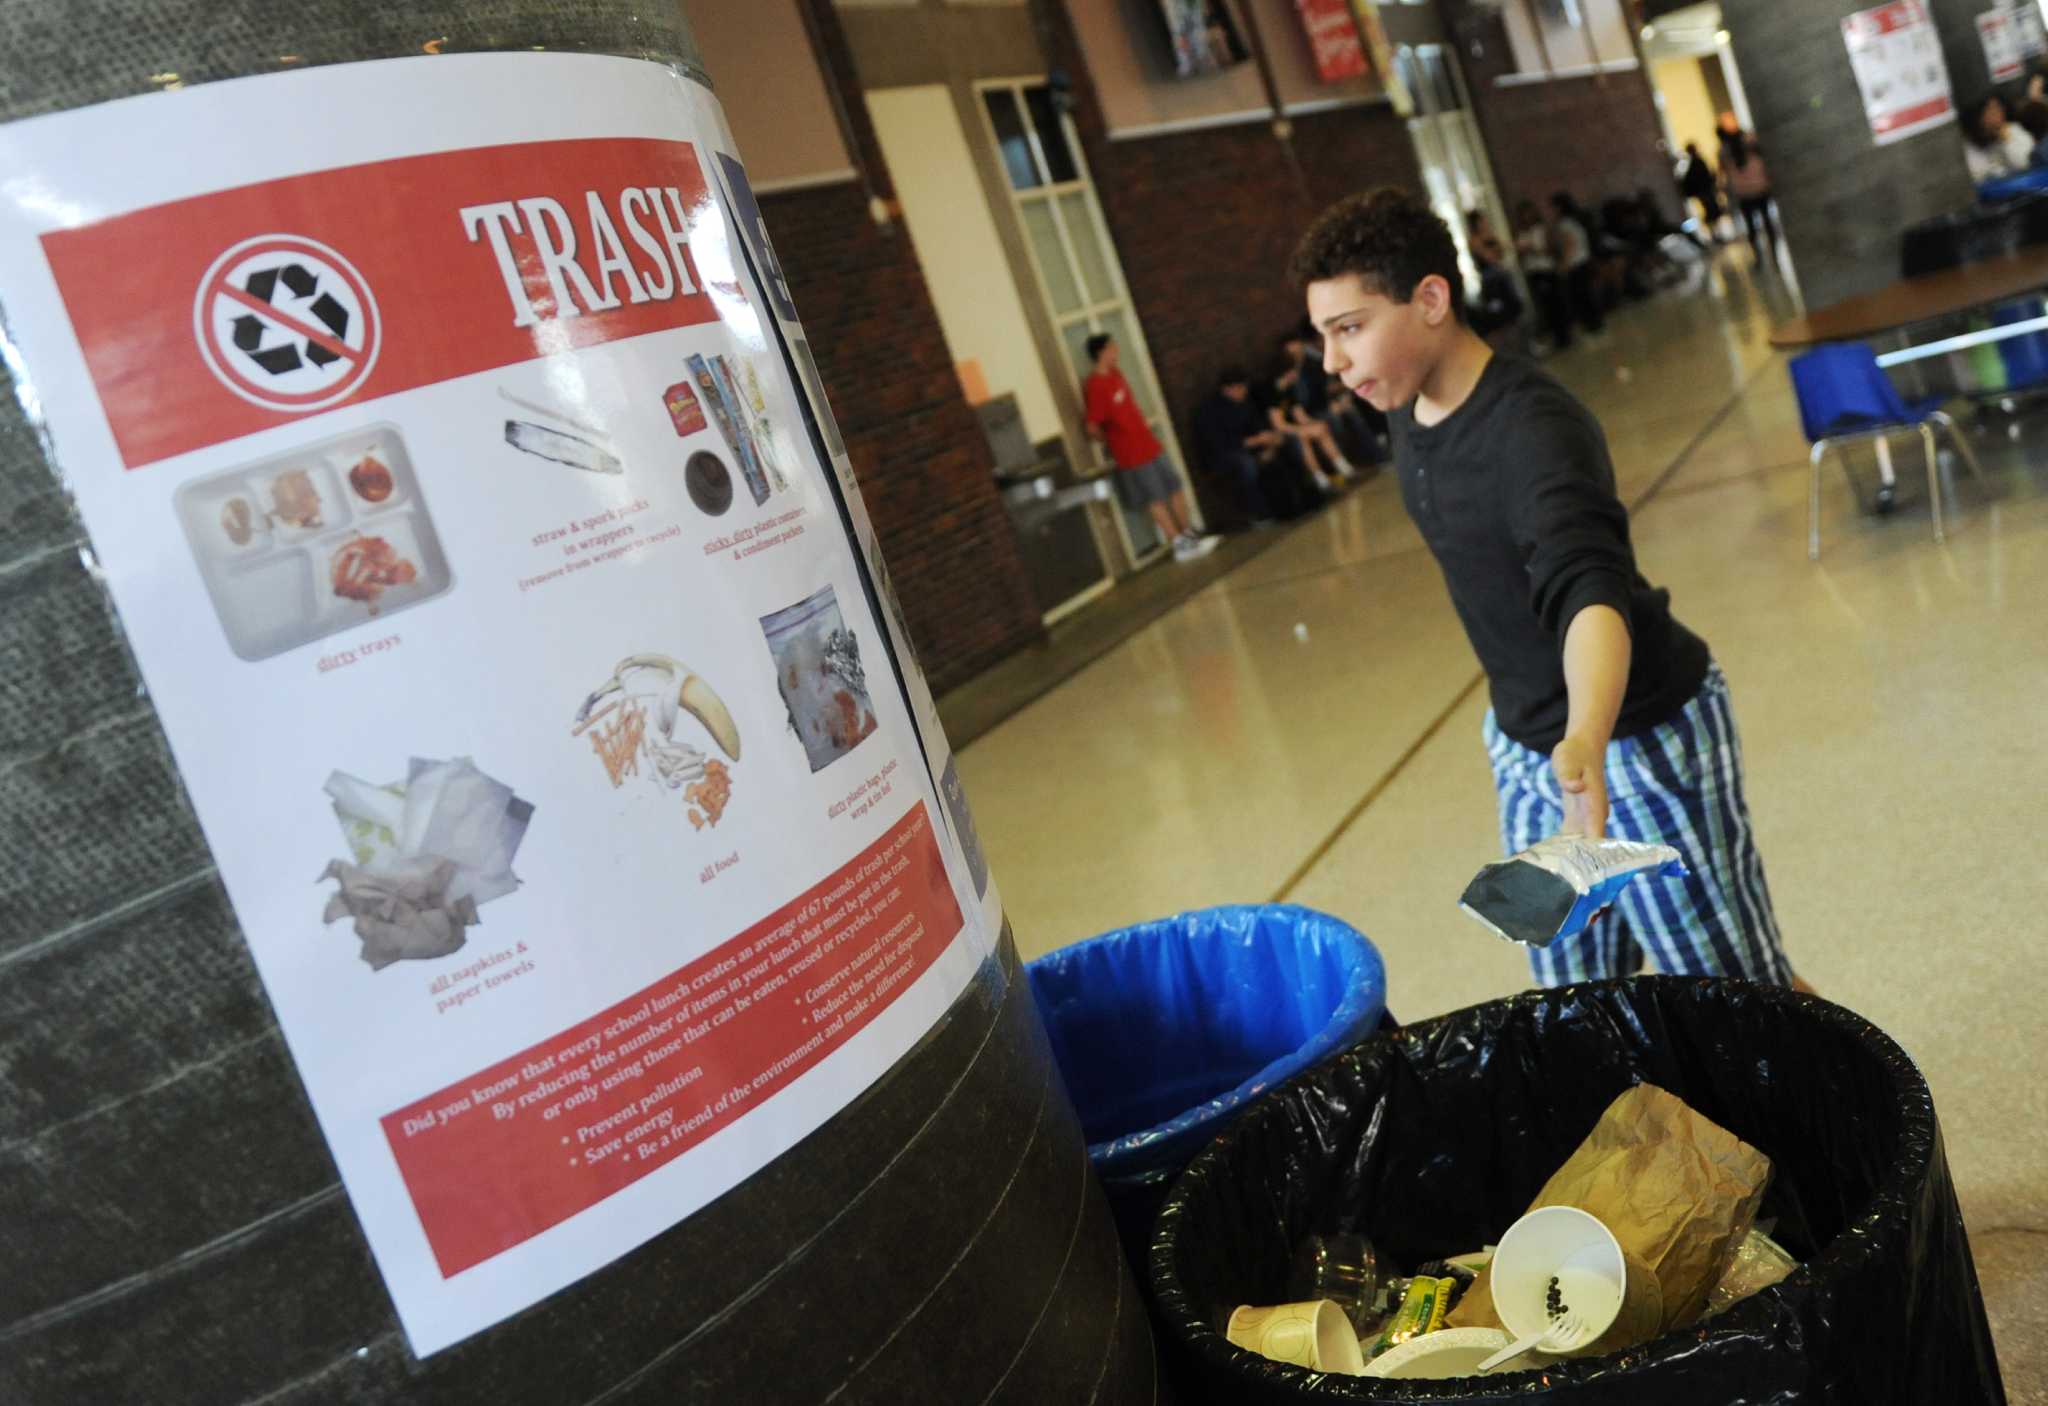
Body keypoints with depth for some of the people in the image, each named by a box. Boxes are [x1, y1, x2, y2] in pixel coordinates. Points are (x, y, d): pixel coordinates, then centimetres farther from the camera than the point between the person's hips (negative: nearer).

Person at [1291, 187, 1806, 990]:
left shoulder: (1533, 432, -28)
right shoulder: (1409, 412, -2)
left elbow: (1589, 592, -44)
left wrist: (1586, 739, -63)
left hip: (1642, 738, -8)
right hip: (1523, 746, 8)